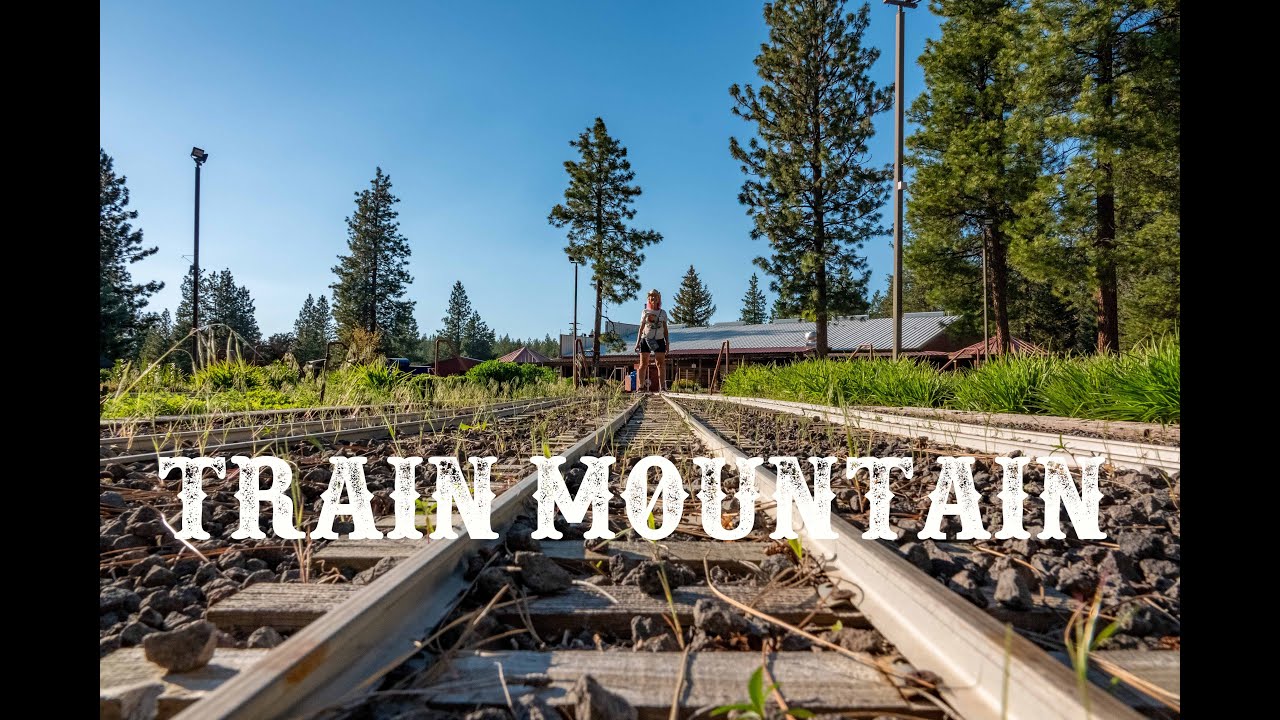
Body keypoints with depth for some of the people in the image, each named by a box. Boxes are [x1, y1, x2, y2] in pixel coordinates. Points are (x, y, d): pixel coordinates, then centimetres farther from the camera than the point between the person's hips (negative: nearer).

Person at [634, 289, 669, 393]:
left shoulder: (663, 313, 10)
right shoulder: (645, 312, 9)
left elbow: (665, 330, 11)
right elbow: (641, 329, 10)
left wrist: (667, 343, 5)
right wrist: (637, 342, 4)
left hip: (659, 340, 0)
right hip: (646, 340, 0)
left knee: (661, 364, -7)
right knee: (643, 364, -1)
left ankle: (662, 387, -9)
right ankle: (641, 387, -1)